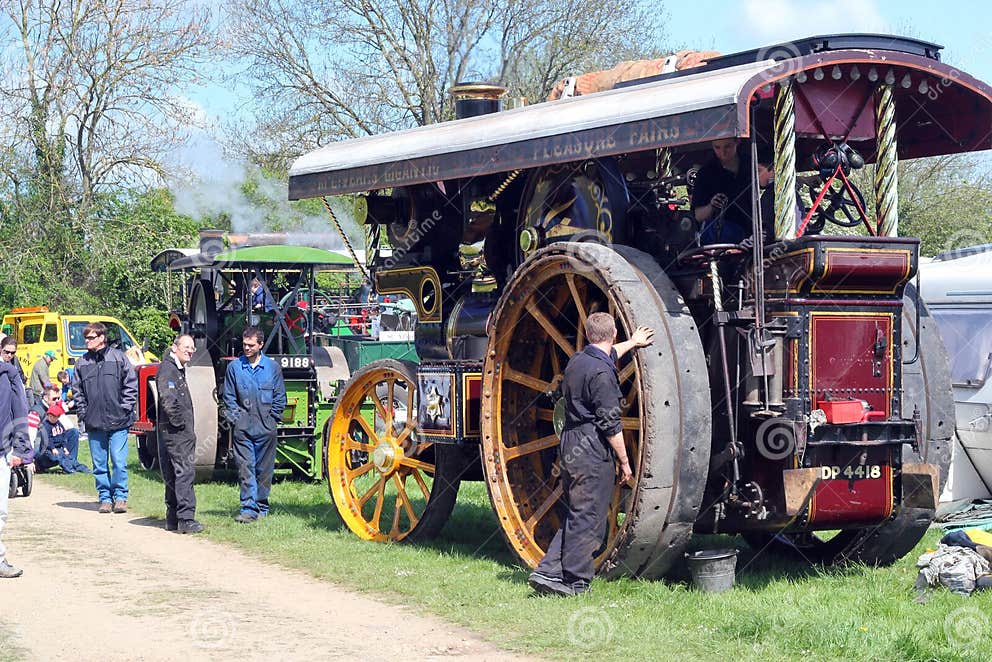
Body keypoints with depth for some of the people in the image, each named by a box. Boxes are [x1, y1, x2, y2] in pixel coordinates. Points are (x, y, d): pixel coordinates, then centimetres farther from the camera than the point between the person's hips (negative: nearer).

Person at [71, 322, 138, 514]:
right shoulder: (82, 363, 9)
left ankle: (120, 497, 4)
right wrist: (83, 413, 2)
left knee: (119, 461, -5)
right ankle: (105, 498, 14)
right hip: (94, 423, 3)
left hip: (118, 421, -3)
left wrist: (125, 409, -6)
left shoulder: (118, 357, 0)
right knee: (99, 464, 6)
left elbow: (131, 385, 1)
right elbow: (77, 391, 12)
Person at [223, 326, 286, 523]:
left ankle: (261, 507, 16)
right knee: (245, 468, -6)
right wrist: (235, 418, -1)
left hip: (266, 427, 0)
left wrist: (272, 419, 0)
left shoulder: (272, 367, 5)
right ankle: (248, 508, -7)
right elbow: (229, 397, 8)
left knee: (264, 469, 6)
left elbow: (280, 397, 8)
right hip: (243, 426, 0)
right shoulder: (234, 367, 6)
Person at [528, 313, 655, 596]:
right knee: (588, 518, -2)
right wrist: (624, 461, -8)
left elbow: (605, 356, 37)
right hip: (593, 450, -9)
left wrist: (633, 343, 50)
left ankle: (548, 573, 8)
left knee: (577, 515, 14)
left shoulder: (577, 360, 12)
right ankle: (575, 582, 2)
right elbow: (610, 424, -16)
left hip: (570, 446, 9)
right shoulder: (601, 373, -16)